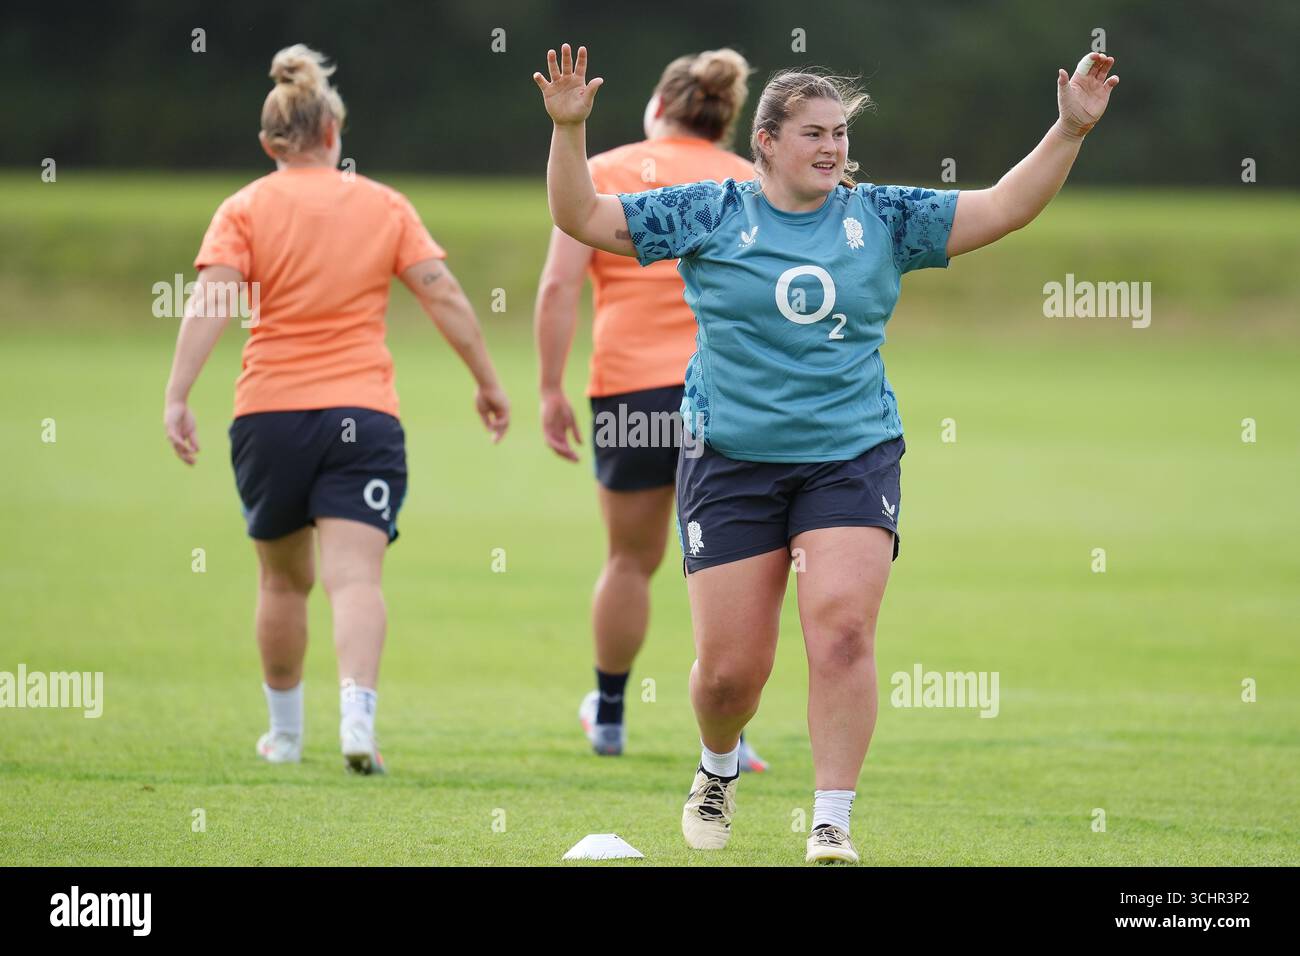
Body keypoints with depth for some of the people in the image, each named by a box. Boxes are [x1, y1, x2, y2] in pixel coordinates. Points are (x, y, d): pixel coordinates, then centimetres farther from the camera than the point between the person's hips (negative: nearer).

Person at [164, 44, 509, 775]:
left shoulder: (245, 209, 1)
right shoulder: (386, 206, 5)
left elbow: (209, 302, -11)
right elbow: (445, 296, 2)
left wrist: (177, 398, -16)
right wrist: (489, 383, 10)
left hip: (269, 413, 1)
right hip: (363, 415, -1)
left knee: (284, 579, 17)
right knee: (356, 576, -10)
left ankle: (286, 733, 28)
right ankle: (358, 721, -31)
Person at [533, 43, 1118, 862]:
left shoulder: (882, 218, 6)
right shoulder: (711, 215, 1)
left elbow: (1001, 209, 4)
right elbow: (583, 217, 1)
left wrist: (1070, 131, -7)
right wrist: (569, 130, -13)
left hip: (853, 458, 1)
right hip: (733, 462, -1)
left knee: (844, 630, -18)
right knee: (731, 666, -1)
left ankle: (833, 823, -11)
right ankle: (719, 767, 34)